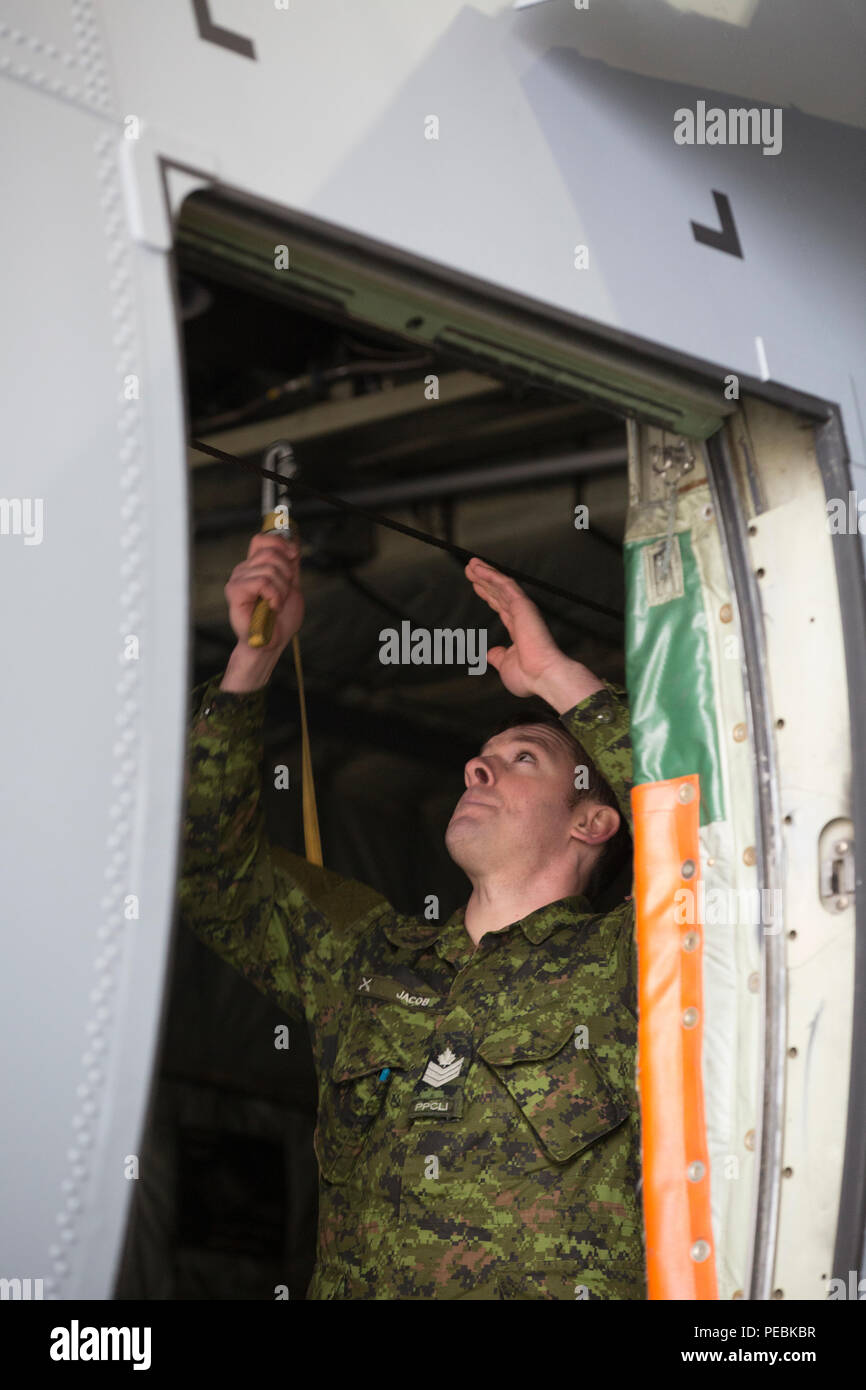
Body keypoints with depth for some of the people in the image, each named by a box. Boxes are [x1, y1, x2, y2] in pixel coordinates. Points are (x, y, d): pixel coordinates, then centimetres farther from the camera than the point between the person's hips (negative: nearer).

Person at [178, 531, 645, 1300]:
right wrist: (254, 654, 14)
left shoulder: (625, 967, 5)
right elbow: (212, 863, 21)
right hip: (349, 1284, 4)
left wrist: (558, 676, -4)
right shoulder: (368, 957, 17)